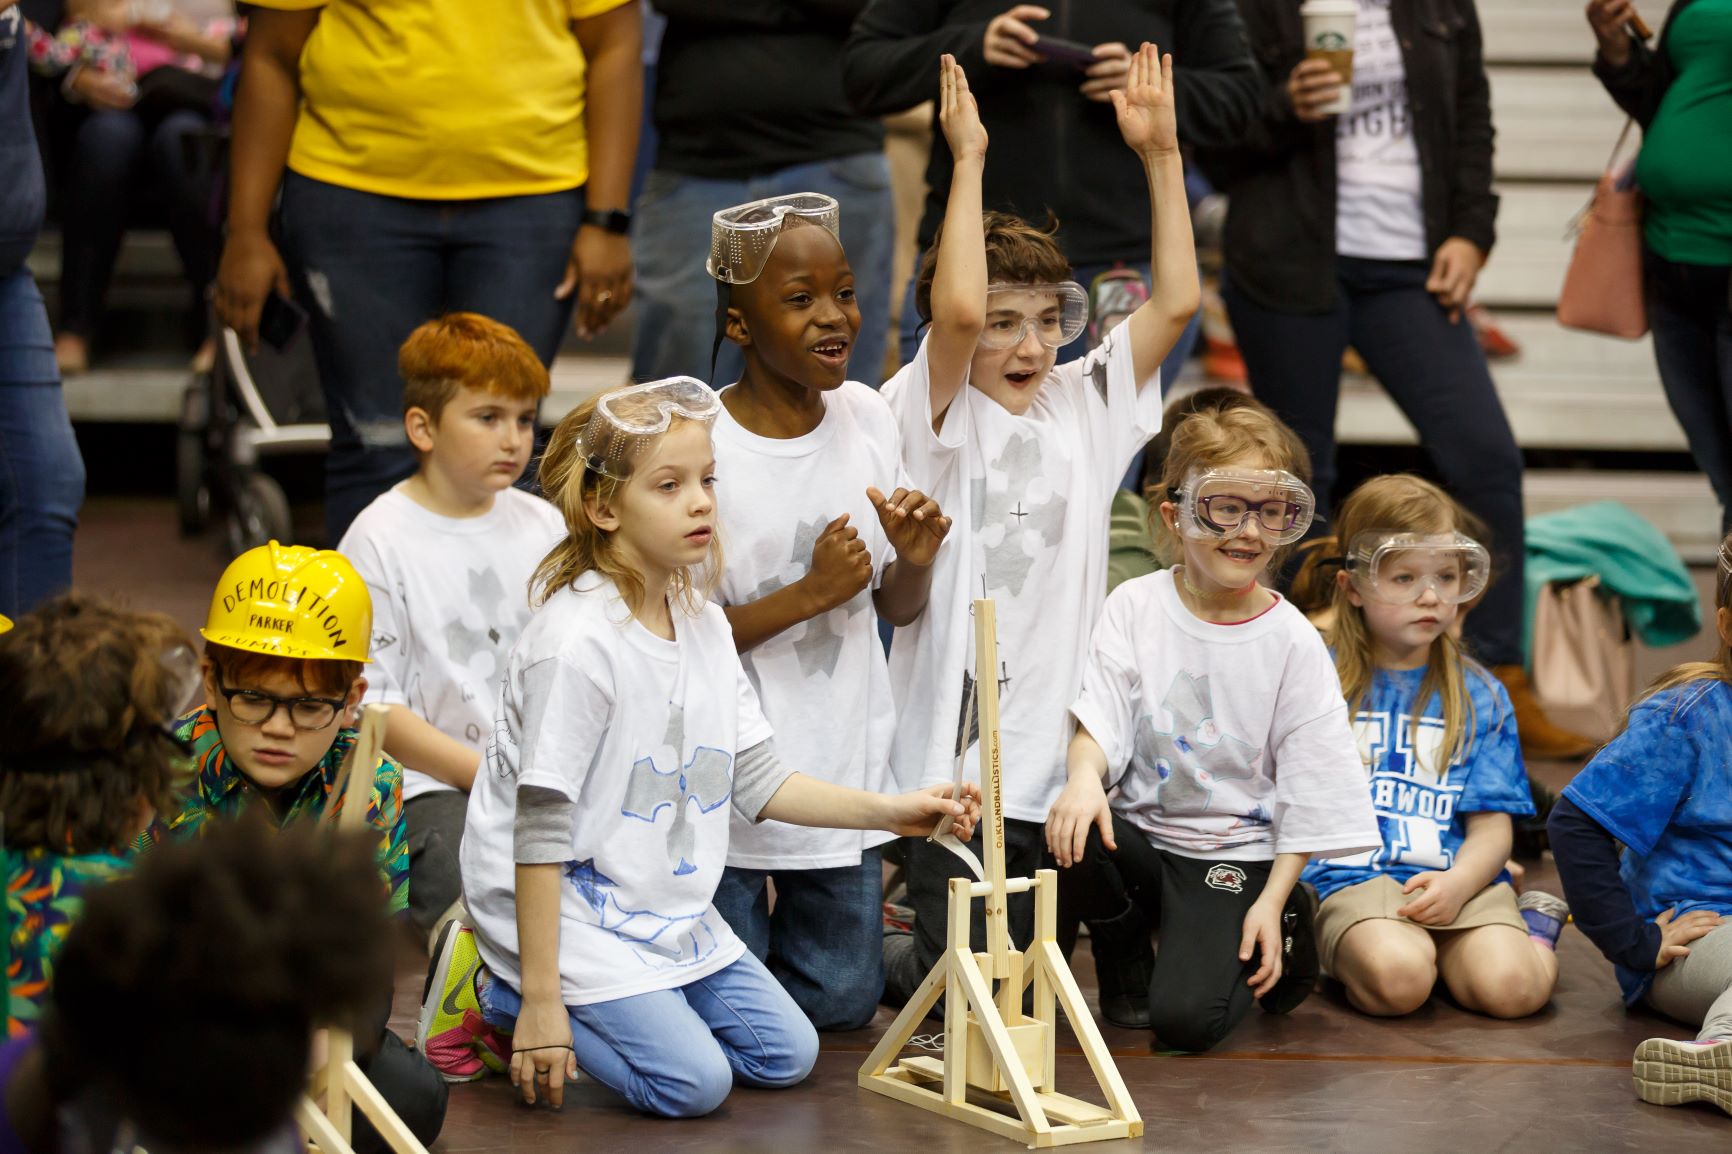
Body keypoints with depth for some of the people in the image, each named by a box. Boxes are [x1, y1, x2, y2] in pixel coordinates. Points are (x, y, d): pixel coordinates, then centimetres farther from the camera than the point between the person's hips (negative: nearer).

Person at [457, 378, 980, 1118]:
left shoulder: (705, 625, 3)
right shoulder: (577, 643, -23)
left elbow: (757, 782, 8)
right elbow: (540, 828, -22)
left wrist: (886, 812, -4)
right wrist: (542, 999, -23)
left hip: (668, 909, 9)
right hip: (566, 910, -9)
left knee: (786, 1056, 8)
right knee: (692, 1082, -19)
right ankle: (513, 1002, 3)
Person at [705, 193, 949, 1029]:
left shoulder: (867, 419, -1)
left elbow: (897, 610, 7)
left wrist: (917, 560, -14)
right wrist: (812, 592, -23)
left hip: (846, 770, 5)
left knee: (840, 1001, 12)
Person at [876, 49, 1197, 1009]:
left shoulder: (1084, 405, 8)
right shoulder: (938, 414, -6)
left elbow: (1176, 302, 1)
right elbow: (957, 309, -25)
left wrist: (1160, 154, -2)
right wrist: (968, 161, -20)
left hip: (1058, 746, 5)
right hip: (957, 747, -5)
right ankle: (865, 954, 24)